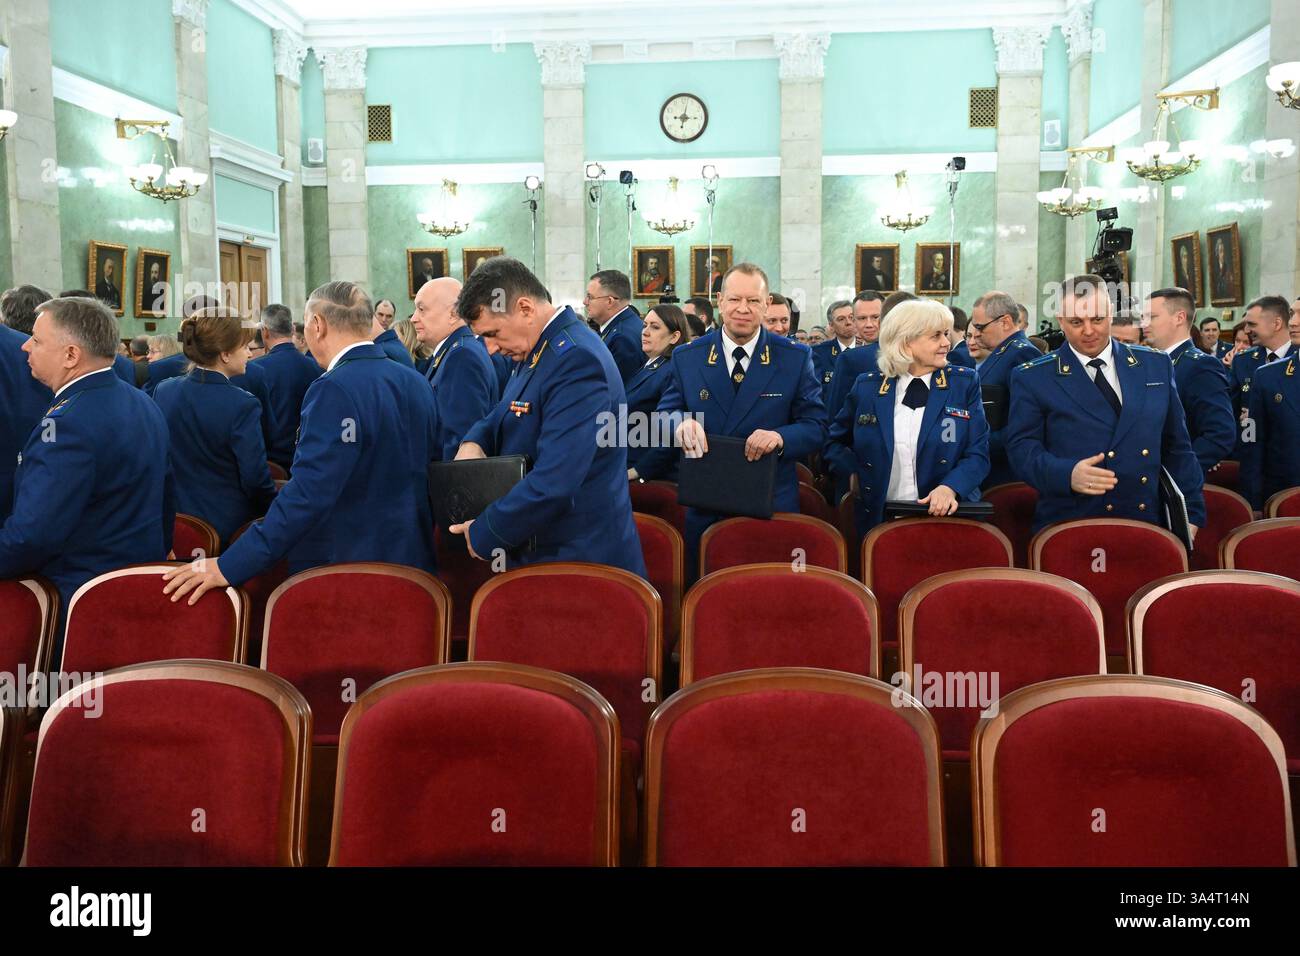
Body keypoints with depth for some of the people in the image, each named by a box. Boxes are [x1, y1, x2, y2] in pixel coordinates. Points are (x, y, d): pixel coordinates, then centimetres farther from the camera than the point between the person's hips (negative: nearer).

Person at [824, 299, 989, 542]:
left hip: (946, 517, -1)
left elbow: (978, 453, -5)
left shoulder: (964, 383, 0)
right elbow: (834, 442, 15)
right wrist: (858, 473, -1)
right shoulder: (867, 387, 2)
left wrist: (950, 487, -22)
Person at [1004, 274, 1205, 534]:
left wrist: (1191, 515, 8)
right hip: (1067, 530, -3)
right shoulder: (1032, 378, -1)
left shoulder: (1156, 365, 9)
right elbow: (1021, 447, -6)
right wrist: (1067, 474, -24)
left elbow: (1177, 447, 12)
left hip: (1145, 524, 3)